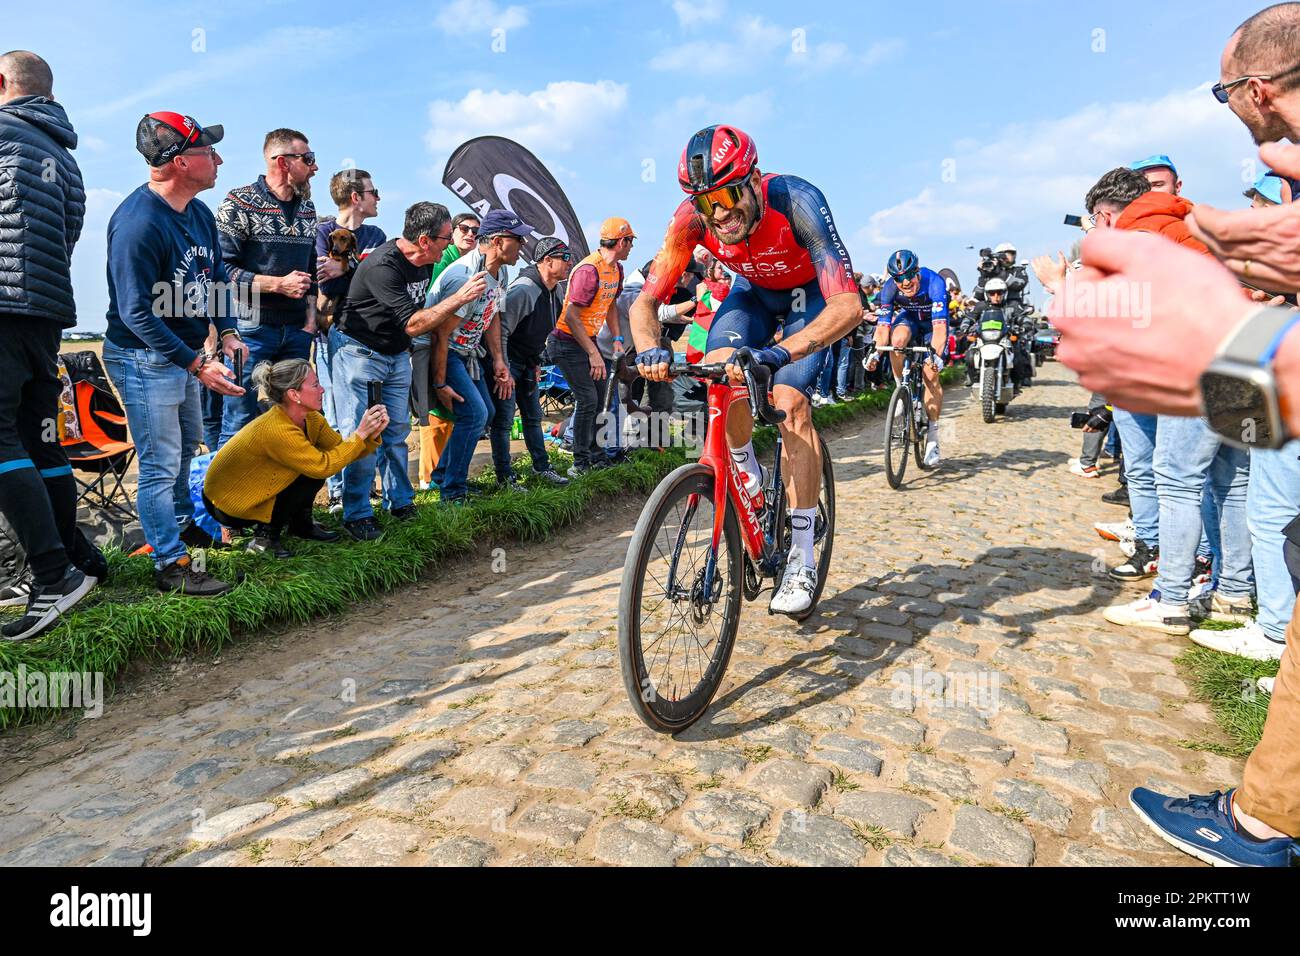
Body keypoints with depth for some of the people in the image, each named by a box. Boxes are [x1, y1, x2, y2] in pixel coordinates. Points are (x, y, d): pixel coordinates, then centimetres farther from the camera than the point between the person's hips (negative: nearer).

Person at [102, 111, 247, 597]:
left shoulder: (199, 213, 4)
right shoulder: (137, 223, -23)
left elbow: (217, 275, 16)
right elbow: (136, 314, -25)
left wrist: (227, 332, 1)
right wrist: (198, 365, -28)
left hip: (183, 354, 9)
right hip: (143, 358, -9)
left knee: (186, 444, 24)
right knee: (161, 463, -3)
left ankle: (181, 522, 45)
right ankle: (171, 566, 7)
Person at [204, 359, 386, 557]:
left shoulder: (311, 418, -6)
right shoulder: (277, 430, -32)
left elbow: (341, 451, -7)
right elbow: (325, 466, -31)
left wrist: (371, 435, -23)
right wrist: (360, 433, -29)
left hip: (254, 487, 8)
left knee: (315, 467, -3)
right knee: (314, 471, -18)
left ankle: (301, 526, 14)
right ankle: (265, 535, -5)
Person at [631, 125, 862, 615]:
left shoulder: (796, 200, -38)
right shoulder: (692, 217, -27)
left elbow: (848, 305, -47)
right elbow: (646, 300, -24)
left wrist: (779, 353, -62)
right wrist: (650, 349, -47)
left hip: (810, 293, -3)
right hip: (753, 289, 4)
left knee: (789, 401, -22)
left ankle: (802, 559, -14)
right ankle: (747, 477, 5)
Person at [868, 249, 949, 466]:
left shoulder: (934, 283, -34)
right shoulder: (889, 287, -26)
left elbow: (939, 326, -41)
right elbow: (883, 325, -27)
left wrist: (937, 355, -55)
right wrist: (876, 352, -44)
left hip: (932, 321, -2)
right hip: (908, 317, 2)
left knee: (931, 374, -15)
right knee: (897, 340, -35)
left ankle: (932, 437, -7)